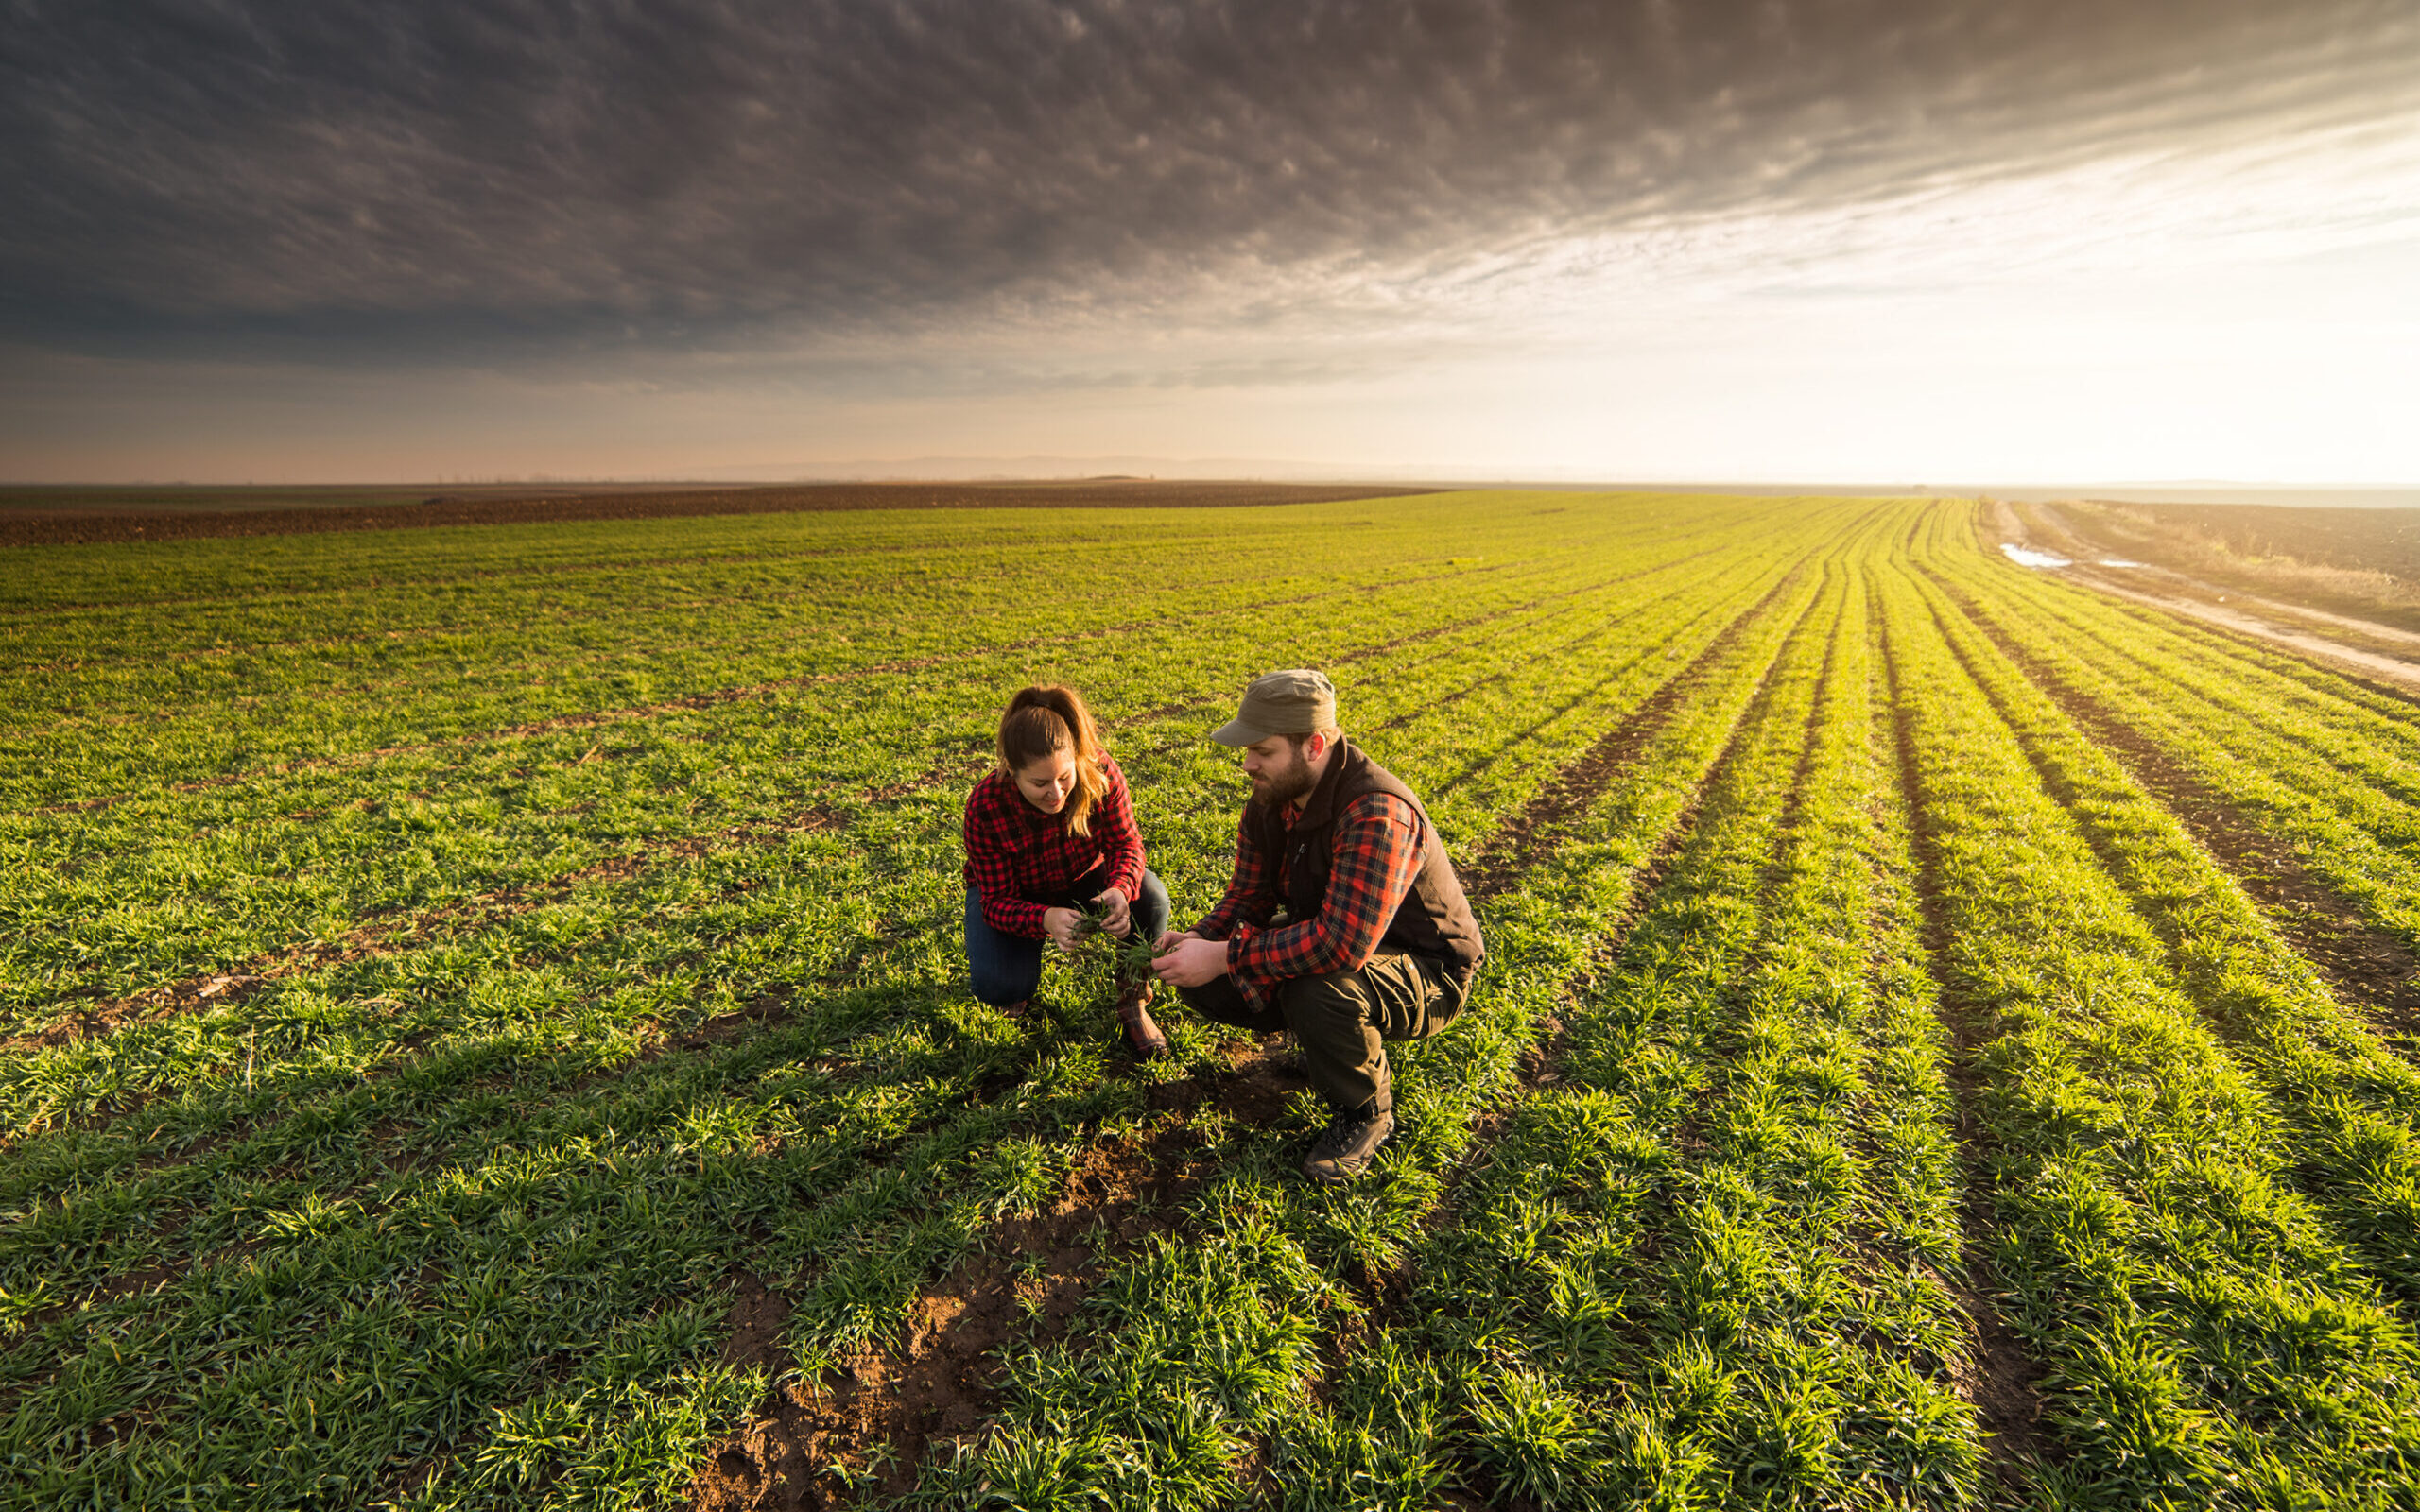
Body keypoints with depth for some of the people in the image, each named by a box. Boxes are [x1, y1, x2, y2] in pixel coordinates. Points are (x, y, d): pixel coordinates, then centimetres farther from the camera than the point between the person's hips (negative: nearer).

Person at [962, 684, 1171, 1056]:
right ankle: (1020, 959, 14)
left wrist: (1120, 889, -43)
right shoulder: (985, 807, -32)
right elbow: (997, 901, -27)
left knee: (1151, 899, -29)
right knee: (999, 987, -27)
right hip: (1016, 895, -1)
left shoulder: (1101, 772, -30)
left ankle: (1133, 1004, -3)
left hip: (1083, 878, 2)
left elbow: (1126, 844, -19)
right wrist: (1045, 919, -50)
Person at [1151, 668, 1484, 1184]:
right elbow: (1250, 896, 1)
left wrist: (1226, 957, -35)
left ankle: (1367, 1113, -7)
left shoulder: (1376, 814, -34)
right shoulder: (1271, 799, -7)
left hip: (1427, 973, -7)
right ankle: (1326, 1039, 14)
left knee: (1315, 989, -39)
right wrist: (1200, 939, -20)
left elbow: (1342, 943, -42)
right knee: (1203, 983, -8)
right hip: (1329, 944, 8)